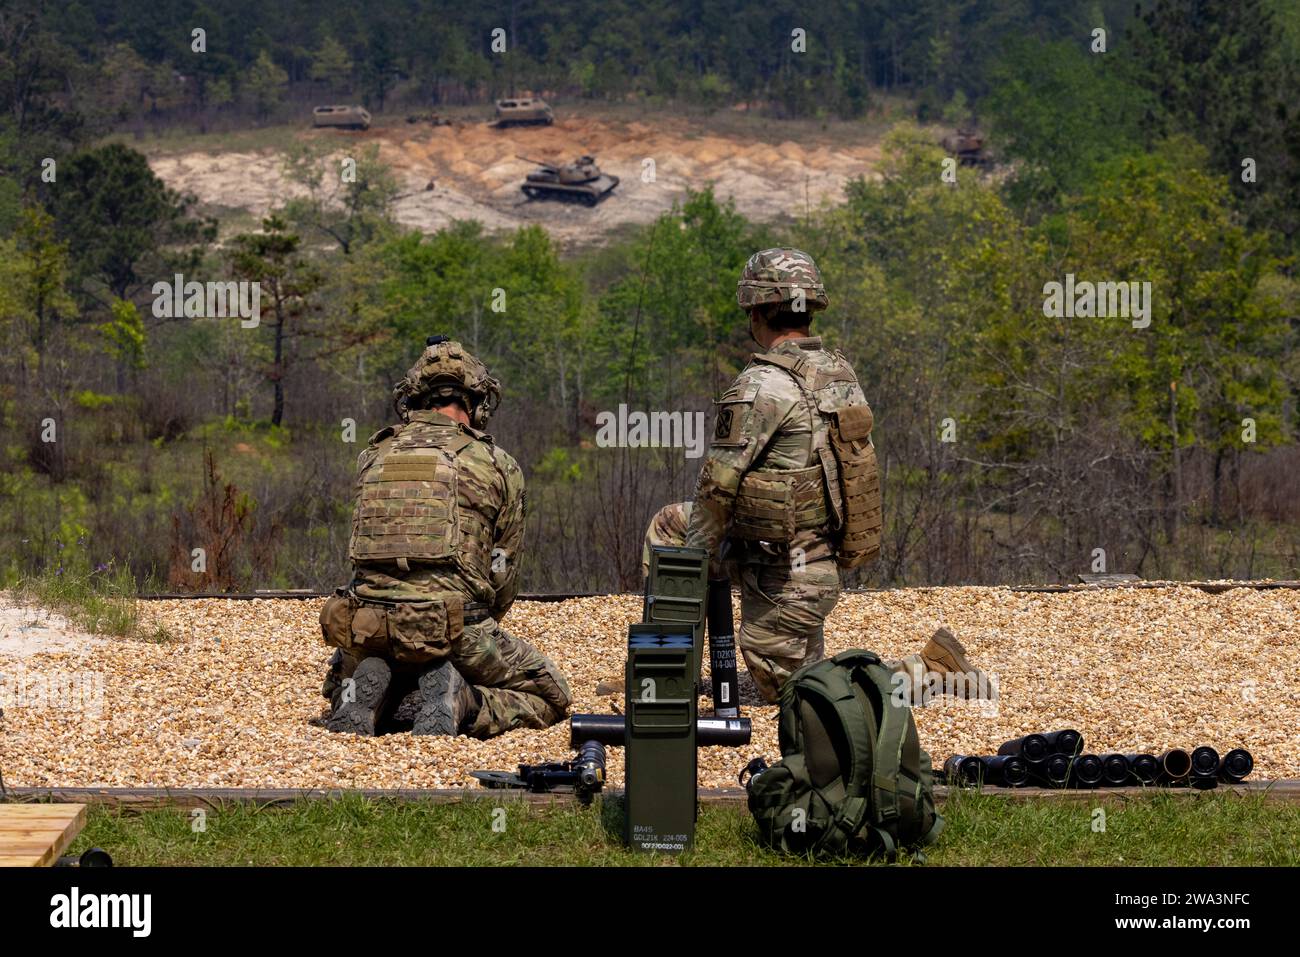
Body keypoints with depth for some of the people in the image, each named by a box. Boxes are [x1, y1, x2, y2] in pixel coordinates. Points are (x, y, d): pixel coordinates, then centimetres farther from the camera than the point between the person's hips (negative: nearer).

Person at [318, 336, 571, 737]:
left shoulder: (372, 457, 14)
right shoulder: (498, 466, 6)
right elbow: (504, 572, 14)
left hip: (370, 627, 3)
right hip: (454, 626, -3)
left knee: (342, 686, 37)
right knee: (549, 696, 19)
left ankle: (371, 691, -1)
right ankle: (460, 702, -10)